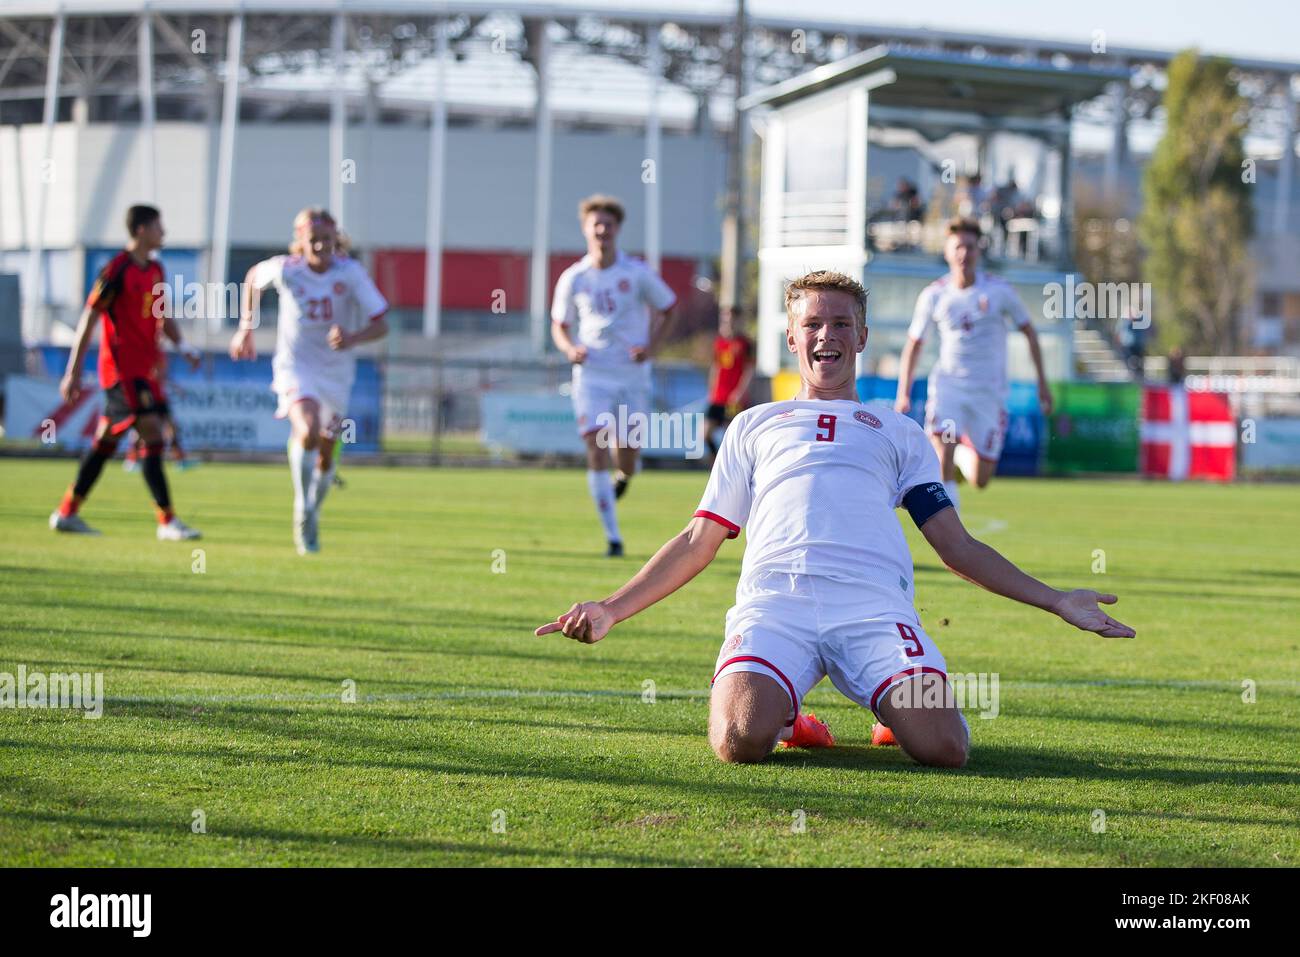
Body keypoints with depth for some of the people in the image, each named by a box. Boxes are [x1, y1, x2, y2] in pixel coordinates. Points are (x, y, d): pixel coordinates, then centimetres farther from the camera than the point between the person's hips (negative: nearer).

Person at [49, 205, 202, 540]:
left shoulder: (155, 270, 14)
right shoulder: (117, 270, -12)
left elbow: (164, 315, 22)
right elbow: (89, 319, -11)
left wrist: (181, 345, 2)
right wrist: (74, 372, -12)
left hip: (145, 368, 9)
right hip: (122, 367, -9)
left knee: (106, 441, 13)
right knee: (153, 435, -15)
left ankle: (67, 513, 20)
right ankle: (167, 521, -16)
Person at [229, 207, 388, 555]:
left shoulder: (350, 272, -14)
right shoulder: (285, 269, -12)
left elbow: (381, 326, -15)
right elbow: (254, 277, 12)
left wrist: (352, 338, -35)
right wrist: (246, 328, 12)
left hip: (336, 373, 2)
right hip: (295, 368, -2)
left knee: (325, 455, 12)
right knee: (308, 432, -30)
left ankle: (311, 517, 38)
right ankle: (303, 511, -14)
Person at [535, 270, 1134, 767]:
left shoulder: (898, 431, 30)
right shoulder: (754, 426, 31)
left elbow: (958, 547, 25)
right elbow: (697, 543, 29)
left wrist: (1055, 601, 14)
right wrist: (610, 609, 17)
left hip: (874, 607, 0)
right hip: (773, 604, 0)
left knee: (943, 748, -27)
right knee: (741, 741, -32)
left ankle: (898, 710, 9)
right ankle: (781, 714, 5)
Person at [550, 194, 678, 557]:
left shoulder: (636, 273, -1)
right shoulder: (573, 279, 2)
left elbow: (668, 309, 10)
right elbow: (559, 325, 12)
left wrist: (651, 347, -4)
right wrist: (569, 348, -10)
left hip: (632, 376, 0)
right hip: (592, 374, 0)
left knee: (626, 456, -4)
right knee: (596, 451, -12)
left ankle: (623, 478, 37)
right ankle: (612, 536, -6)